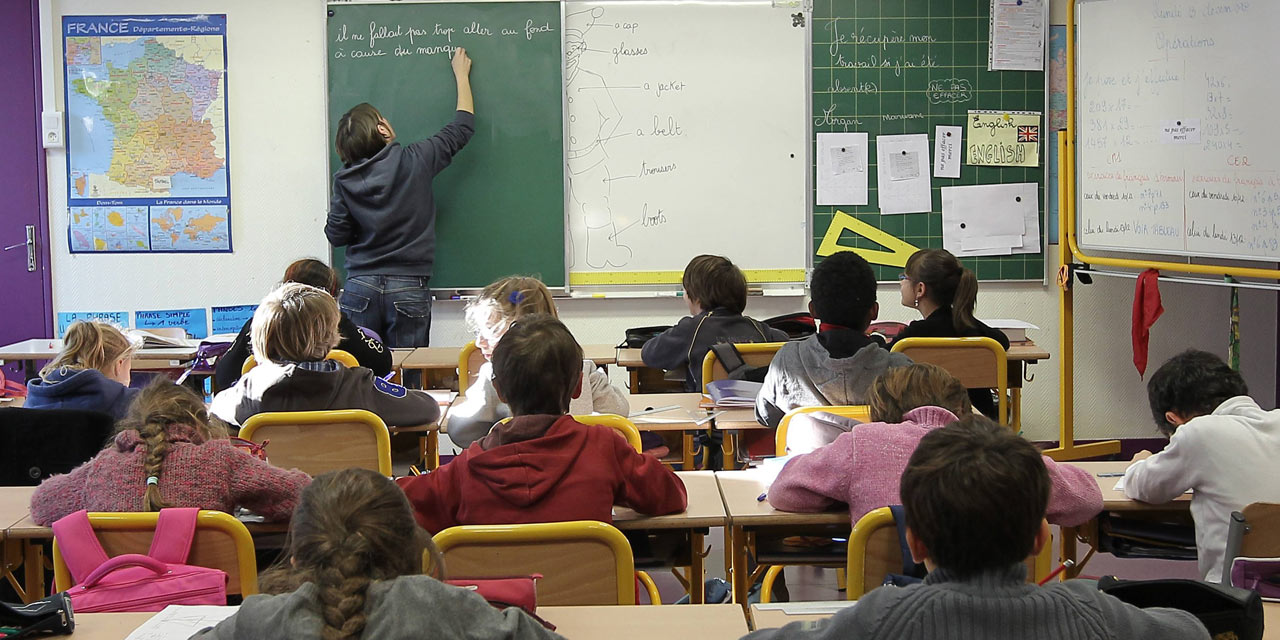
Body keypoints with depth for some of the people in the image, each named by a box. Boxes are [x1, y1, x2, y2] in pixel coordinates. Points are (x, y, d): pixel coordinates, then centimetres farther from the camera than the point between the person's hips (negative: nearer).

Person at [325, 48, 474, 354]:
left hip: (360, 288, 1)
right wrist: (462, 75, 24)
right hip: (408, 290, -1)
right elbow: (462, 127, 10)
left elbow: (336, 236, 4)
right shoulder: (415, 162, -3)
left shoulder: (344, 181, -1)